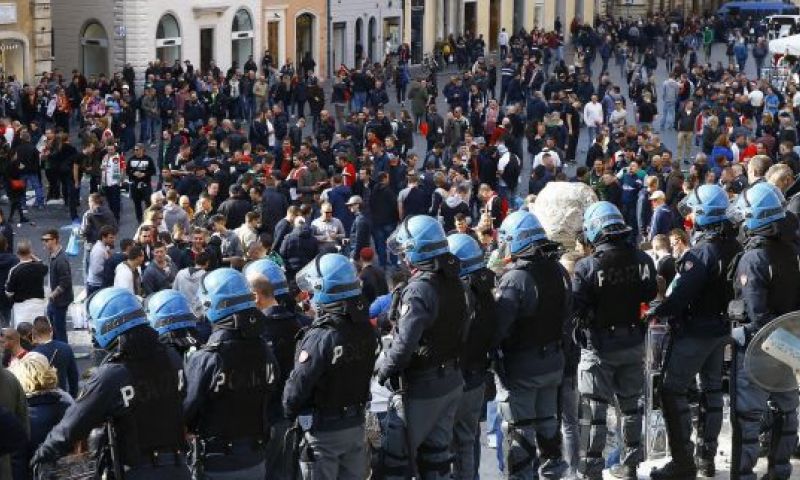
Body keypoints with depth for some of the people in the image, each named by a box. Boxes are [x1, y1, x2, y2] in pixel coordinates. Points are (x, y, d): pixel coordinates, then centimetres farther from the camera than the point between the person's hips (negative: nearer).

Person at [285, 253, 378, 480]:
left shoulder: (320, 337, -25)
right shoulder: (366, 329, -3)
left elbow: (298, 386, -20)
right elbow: (365, 372, 6)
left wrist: (288, 411, -2)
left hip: (323, 429, -6)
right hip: (356, 424, 6)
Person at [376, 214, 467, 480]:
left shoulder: (419, 290, -22)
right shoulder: (453, 282, 4)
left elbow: (405, 343, -28)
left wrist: (384, 367, -11)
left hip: (420, 388, -8)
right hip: (451, 381, 8)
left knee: (395, 453, 1)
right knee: (436, 449, 17)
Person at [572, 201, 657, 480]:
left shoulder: (587, 266, -19)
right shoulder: (642, 260, -7)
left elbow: (576, 308, -17)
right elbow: (651, 298, 4)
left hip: (599, 346, -4)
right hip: (633, 342, 4)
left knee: (594, 411, 3)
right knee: (630, 404, 18)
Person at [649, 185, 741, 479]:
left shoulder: (703, 252, -23)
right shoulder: (733, 247, 2)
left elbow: (683, 292, -24)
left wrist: (657, 313, -14)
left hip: (694, 330, -8)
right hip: (721, 329, 8)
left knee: (673, 391, -3)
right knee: (712, 389, 15)